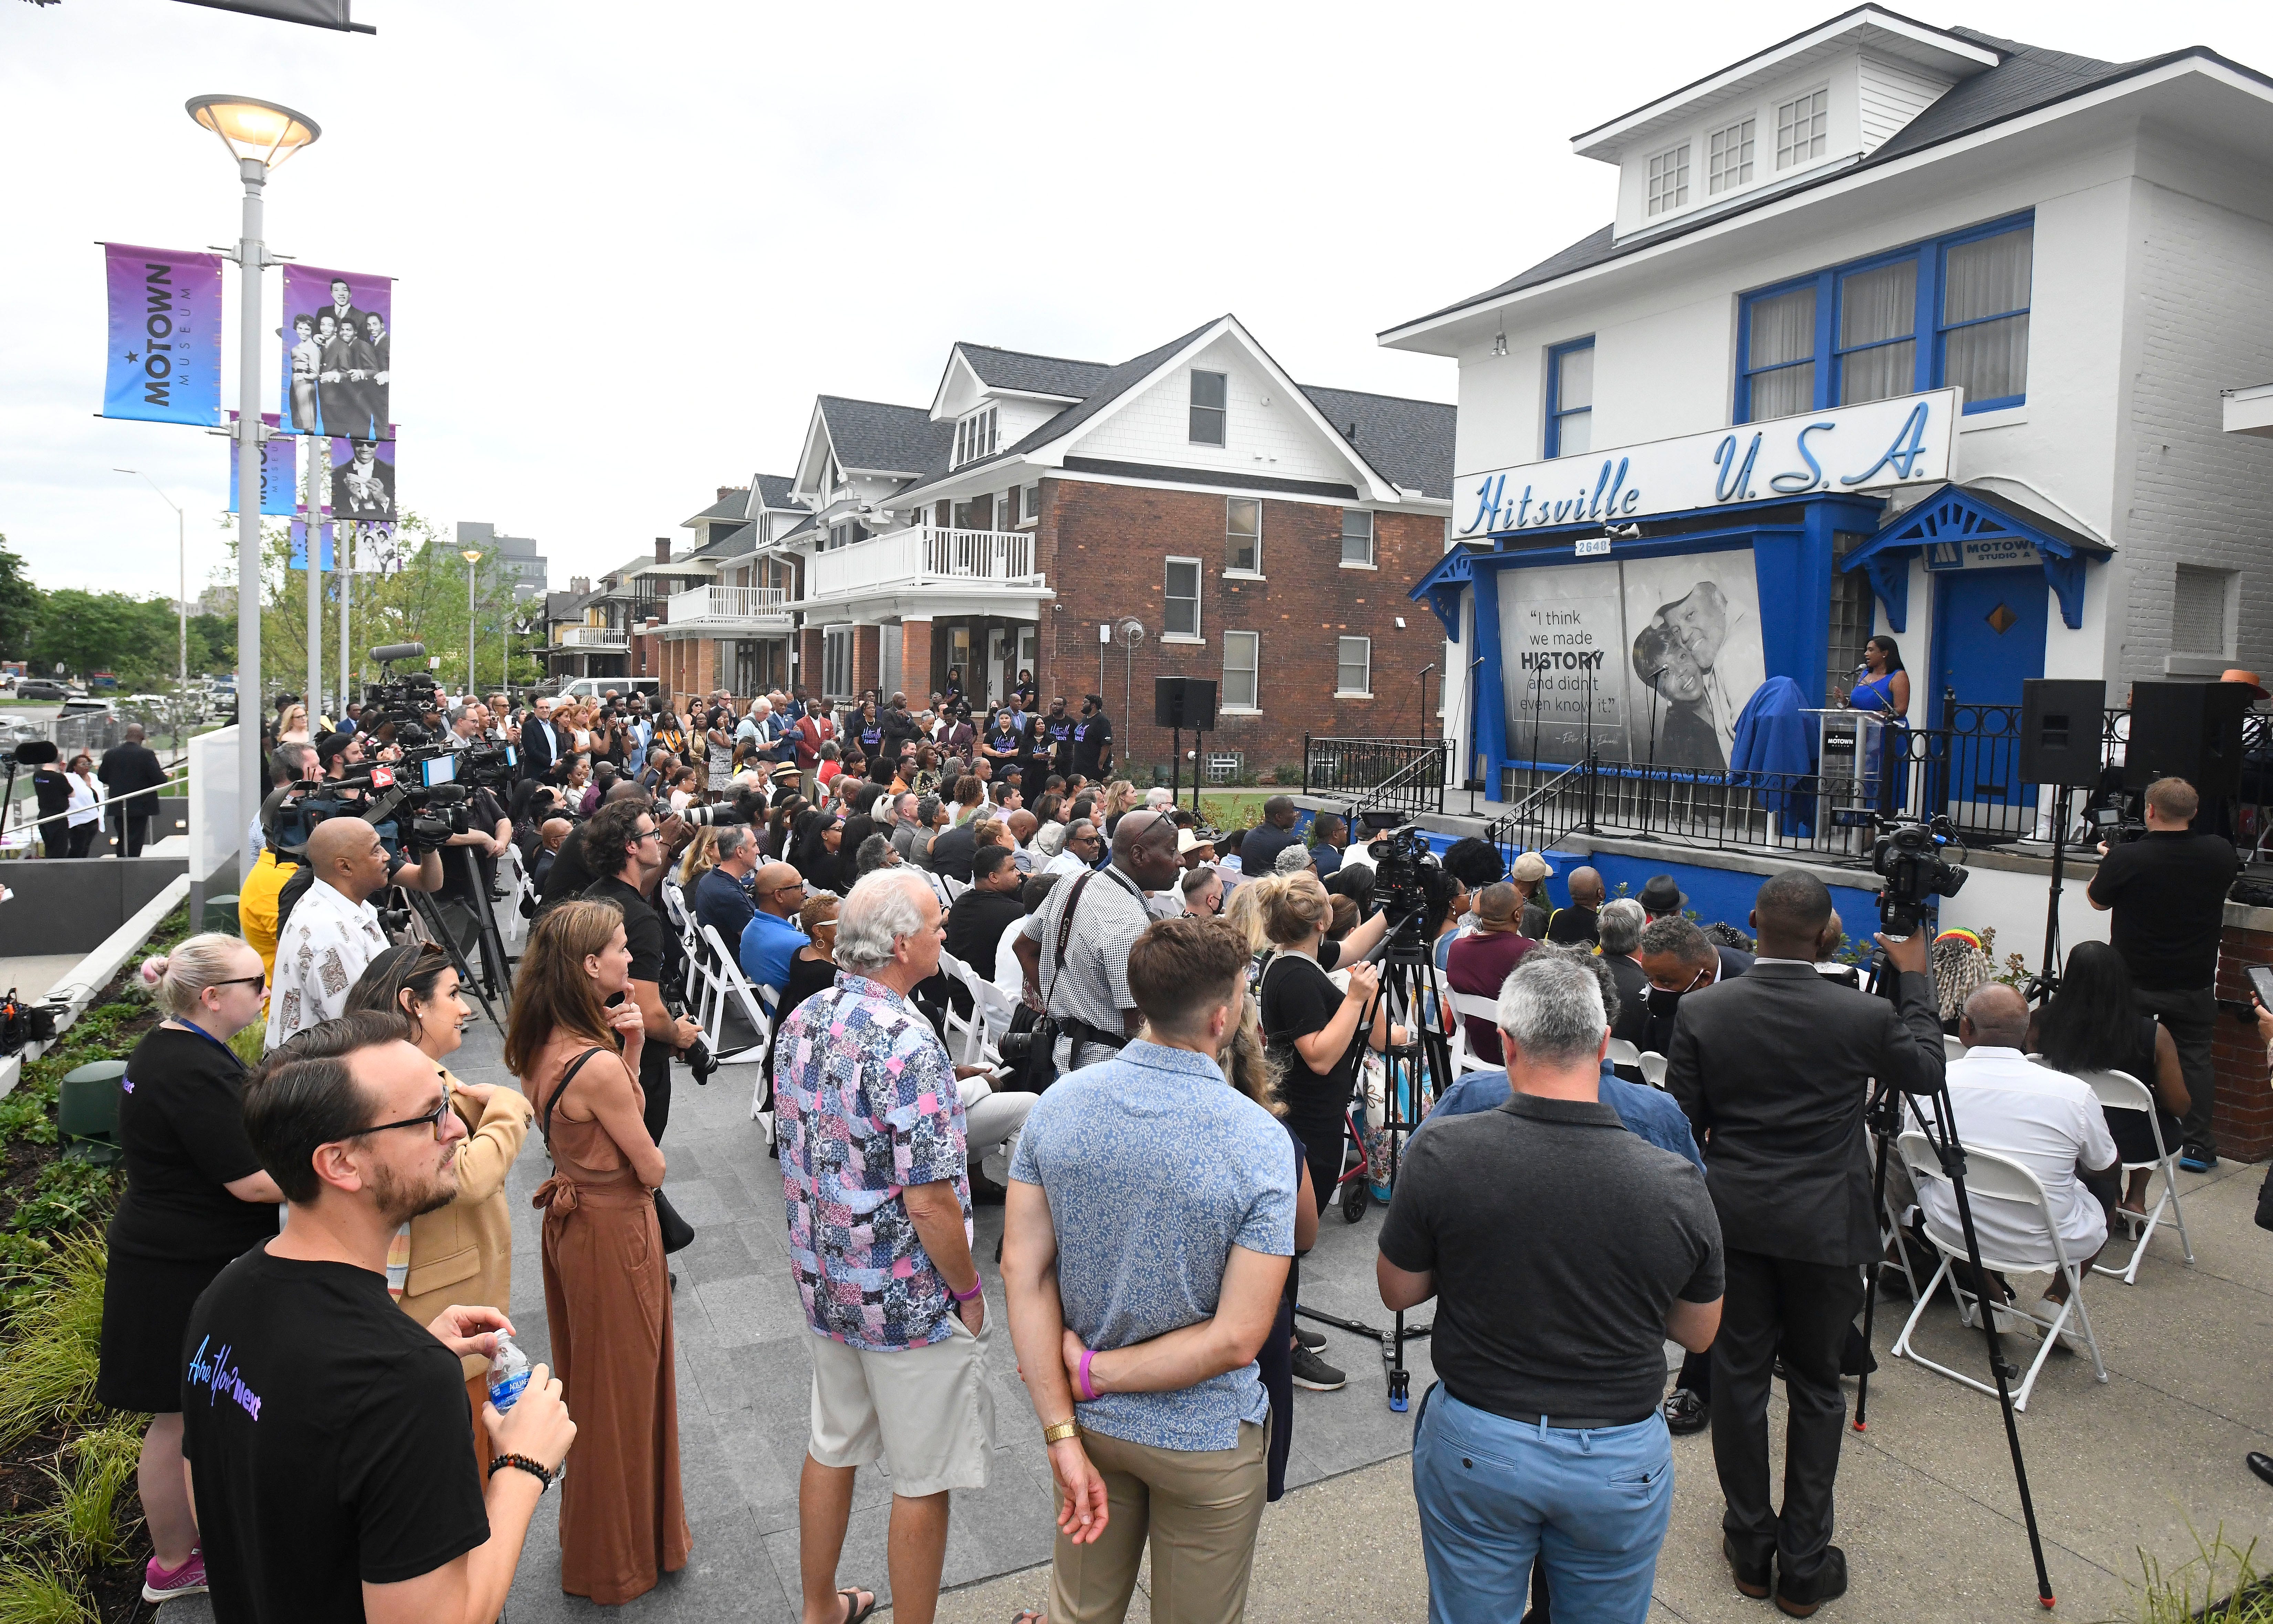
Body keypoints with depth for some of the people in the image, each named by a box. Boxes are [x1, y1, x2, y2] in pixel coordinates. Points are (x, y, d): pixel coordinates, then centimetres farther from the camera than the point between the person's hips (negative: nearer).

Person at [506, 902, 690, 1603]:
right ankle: (619, 1559, 31)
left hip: (573, 1220, 9)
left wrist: (631, 1048, -8)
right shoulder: (597, 1066, -29)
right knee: (620, 1391, 11)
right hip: (615, 1231, -9)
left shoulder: (546, 1046, -3)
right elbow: (652, 1169, -19)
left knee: (588, 1381, 25)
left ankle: (590, 1528, 46)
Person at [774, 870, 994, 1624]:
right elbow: (929, 1201, -26)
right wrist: (969, 1290, -12)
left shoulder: (803, 1020, -2)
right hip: (907, 1300, -8)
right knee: (923, 1480, 11)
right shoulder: (908, 1044, -28)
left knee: (832, 1448, 25)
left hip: (823, 1280, 8)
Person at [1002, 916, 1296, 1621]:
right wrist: (1093, 1372, -15)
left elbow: (1023, 1271, -12)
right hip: (1204, 1439, -3)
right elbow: (1236, 1340, -24)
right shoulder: (1260, 1142, -24)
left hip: (1091, 1423, 4)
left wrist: (1064, 1436, -9)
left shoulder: (1059, 1105, -12)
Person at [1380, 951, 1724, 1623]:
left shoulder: (1440, 1154, -21)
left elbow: (1397, 1291, -5)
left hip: (1473, 1447, 0)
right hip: (1621, 1463, 1)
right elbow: (1699, 1333, -1)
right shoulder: (1677, 1186, -18)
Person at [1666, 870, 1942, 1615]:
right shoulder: (1864, 1016, -14)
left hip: (1732, 1218, 1)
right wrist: (1914, 977, 13)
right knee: (1816, 1387, 13)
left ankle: (1749, 1546, 26)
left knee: (1738, 1378, 13)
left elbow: (1682, 1122, -6)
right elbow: (1927, 1072, 6)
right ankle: (1804, 1566, 21)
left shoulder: (1700, 1010, -12)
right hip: (1824, 1226, -1)